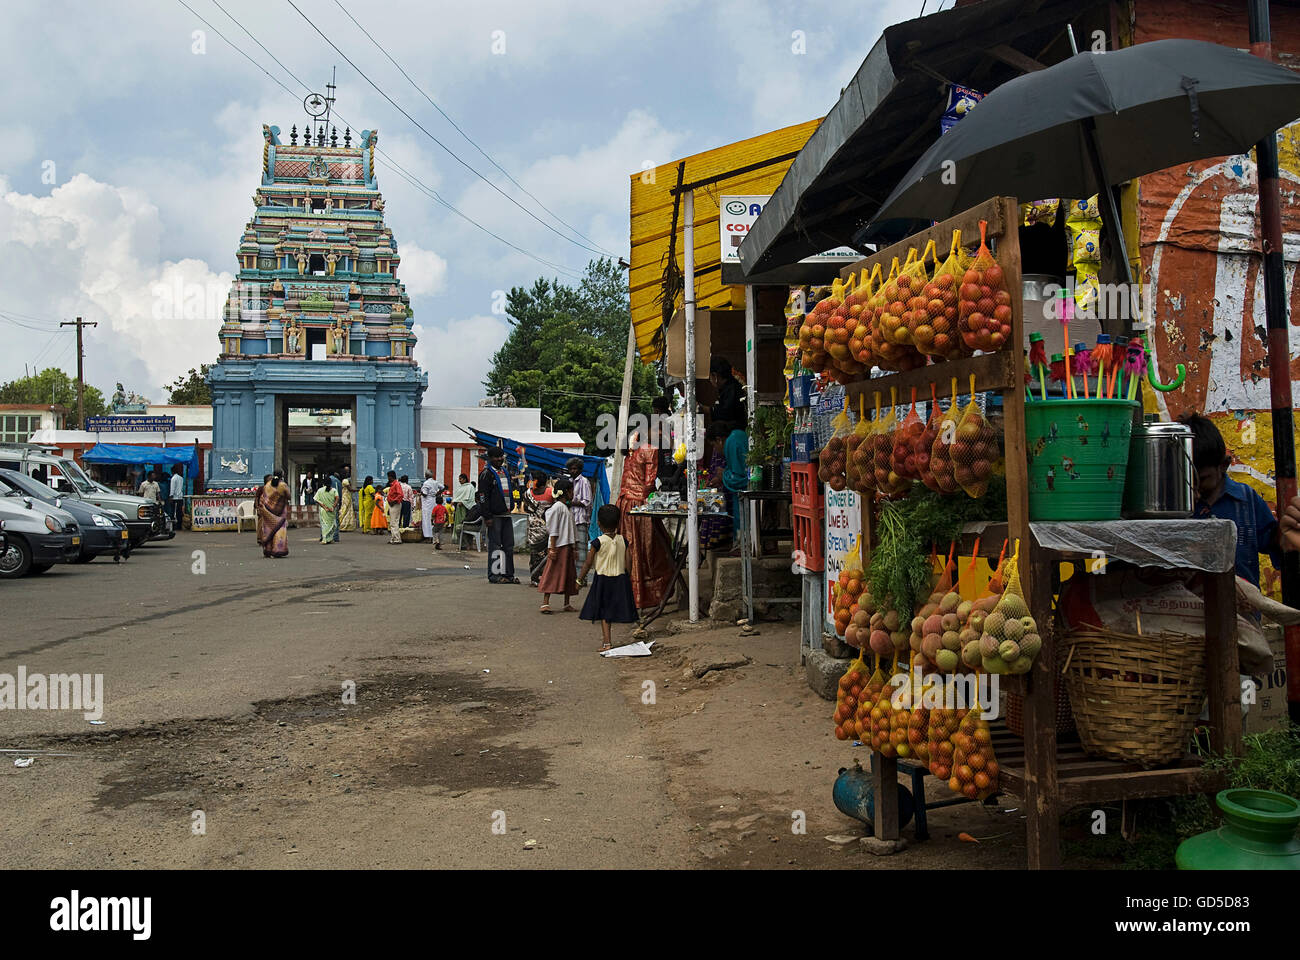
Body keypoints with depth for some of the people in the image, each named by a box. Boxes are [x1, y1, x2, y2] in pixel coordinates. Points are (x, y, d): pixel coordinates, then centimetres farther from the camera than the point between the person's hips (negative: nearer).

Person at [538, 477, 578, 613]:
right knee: (552, 574, -7)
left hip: (567, 546, 9)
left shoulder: (567, 508, 17)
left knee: (569, 575, 10)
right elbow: (553, 530, -14)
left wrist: (572, 547, 19)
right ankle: (545, 603, -4)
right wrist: (552, 549, -18)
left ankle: (567, 604, 16)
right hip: (558, 546, -9)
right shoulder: (557, 507, -11)